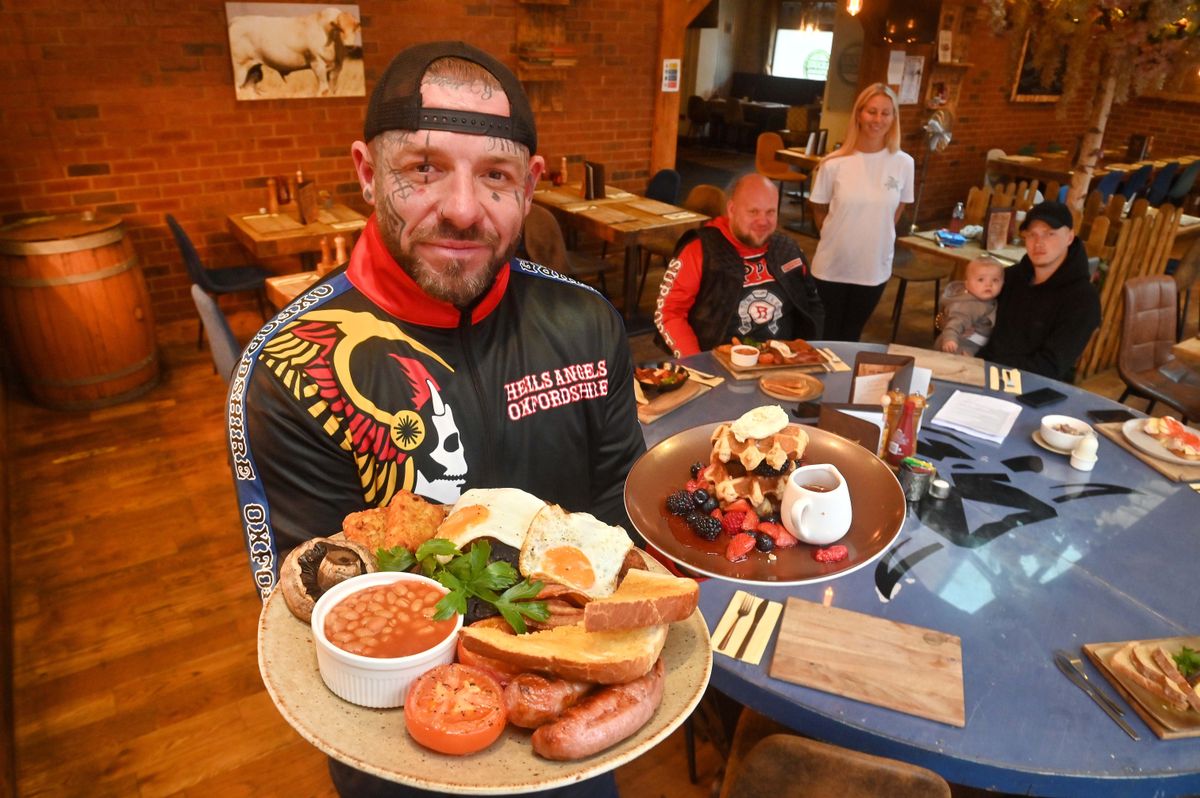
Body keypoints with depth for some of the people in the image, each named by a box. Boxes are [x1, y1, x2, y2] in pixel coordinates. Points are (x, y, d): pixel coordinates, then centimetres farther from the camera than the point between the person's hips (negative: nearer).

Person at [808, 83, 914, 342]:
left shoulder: (903, 163, -7)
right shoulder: (834, 163, -12)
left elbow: (898, 207, 9)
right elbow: (819, 209, 2)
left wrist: (878, 235, 6)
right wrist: (835, 238, 3)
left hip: (874, 267, 1)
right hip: (832, 266, -1)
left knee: (851, 337, 18)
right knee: (825, 337, 12)